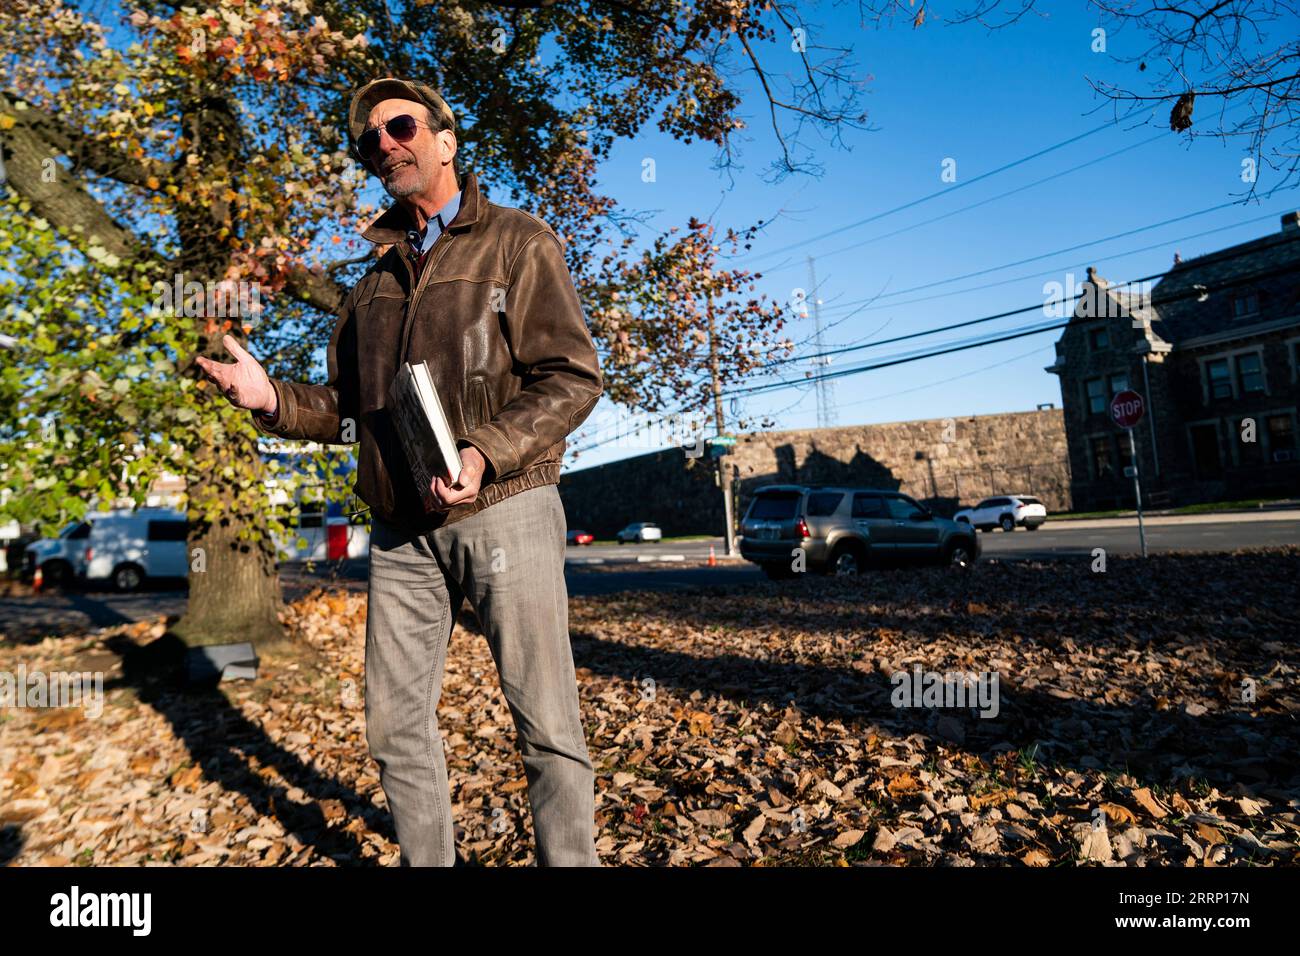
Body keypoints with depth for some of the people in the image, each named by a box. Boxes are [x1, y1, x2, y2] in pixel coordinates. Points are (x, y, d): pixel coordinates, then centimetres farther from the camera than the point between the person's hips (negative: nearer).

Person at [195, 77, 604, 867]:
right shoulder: (377, 277, 20)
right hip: (401, 528, 6)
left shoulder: (518, 242, 2)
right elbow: (351, 410, 20)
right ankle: (427, 861, 30)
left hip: (504, 512, -5)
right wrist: (274, 399, 0)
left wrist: (486, 451, -22)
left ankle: (569, 860, 18)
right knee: (396, 727, 11)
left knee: (547, 725, 0)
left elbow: (574, 377, -7)